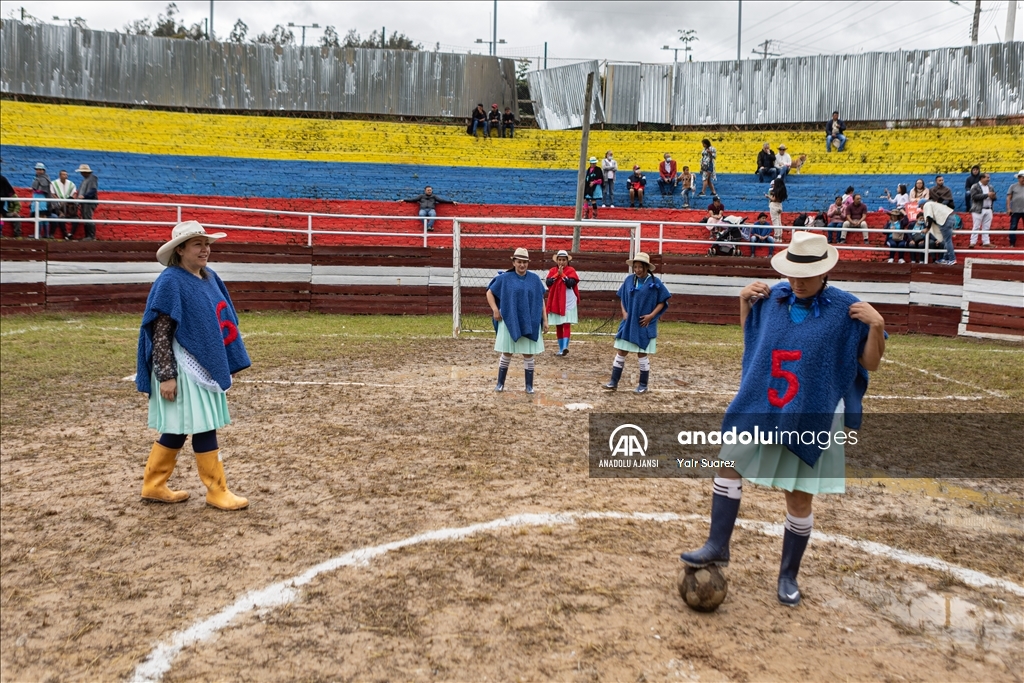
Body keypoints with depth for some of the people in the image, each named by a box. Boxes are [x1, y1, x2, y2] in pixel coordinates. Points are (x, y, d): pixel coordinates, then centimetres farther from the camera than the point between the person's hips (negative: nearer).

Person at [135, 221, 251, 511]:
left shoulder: (209, 277, 10)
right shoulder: (170, 281, -14)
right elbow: (160, 332, -17)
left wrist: (226, 364, 19)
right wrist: (166, 376, -20)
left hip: (205, 366, 9)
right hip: (184, 369, -8)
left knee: (177, 428, 16)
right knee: (204, 428, -2)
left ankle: (153, 486, 28)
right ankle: (217, 491, 10)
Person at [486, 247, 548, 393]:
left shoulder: (535, 279, 4)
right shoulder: (505, 278, -1)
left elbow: (541, 300, 6)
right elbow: (490, 293, 7)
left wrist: (545, 320, 1)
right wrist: (495, 310, -4)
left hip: (530, 323, 1)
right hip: (510, 322, -1)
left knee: (529, 355, 6)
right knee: (507, 354, 6)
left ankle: (529, 385, 15)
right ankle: (500, 383, 18)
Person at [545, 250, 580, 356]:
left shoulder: (571, 270, -1)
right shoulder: (552, 270, 8)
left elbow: (570, 283, -15)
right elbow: (547, 282, -7)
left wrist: (562, 274, -16)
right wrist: (557, 274, -13)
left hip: (568, 303, -4)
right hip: (555, 302, 4)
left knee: (566, 324, -13)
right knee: (558, 326, 9)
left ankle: (565, 347, -24)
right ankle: (560, 348, 16)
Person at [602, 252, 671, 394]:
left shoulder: (655, 283, -8)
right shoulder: (629, 280, 4)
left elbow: (662, 302, -3)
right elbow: (622, 298, 13)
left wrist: (651, 315, -14)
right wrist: (624, 312, -2)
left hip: (645, 325, -4)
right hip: (628, 323, 4)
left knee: (642, 354, 5)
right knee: (621, 352, 4)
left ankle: (643, 385, 17)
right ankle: (614, 382, 12)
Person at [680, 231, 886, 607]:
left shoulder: (846, 309, -11)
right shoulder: (772, 298, -1)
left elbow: (871, 364, -6)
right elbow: (750, 337, 16)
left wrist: (877, 326, -21)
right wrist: (744, 301, 2)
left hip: (811, 420, -3)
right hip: (758, 410, 4)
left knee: (799, 499, 7)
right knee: (729, 464, 7)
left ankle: (788, 575, 26)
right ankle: (717, 546, 21)